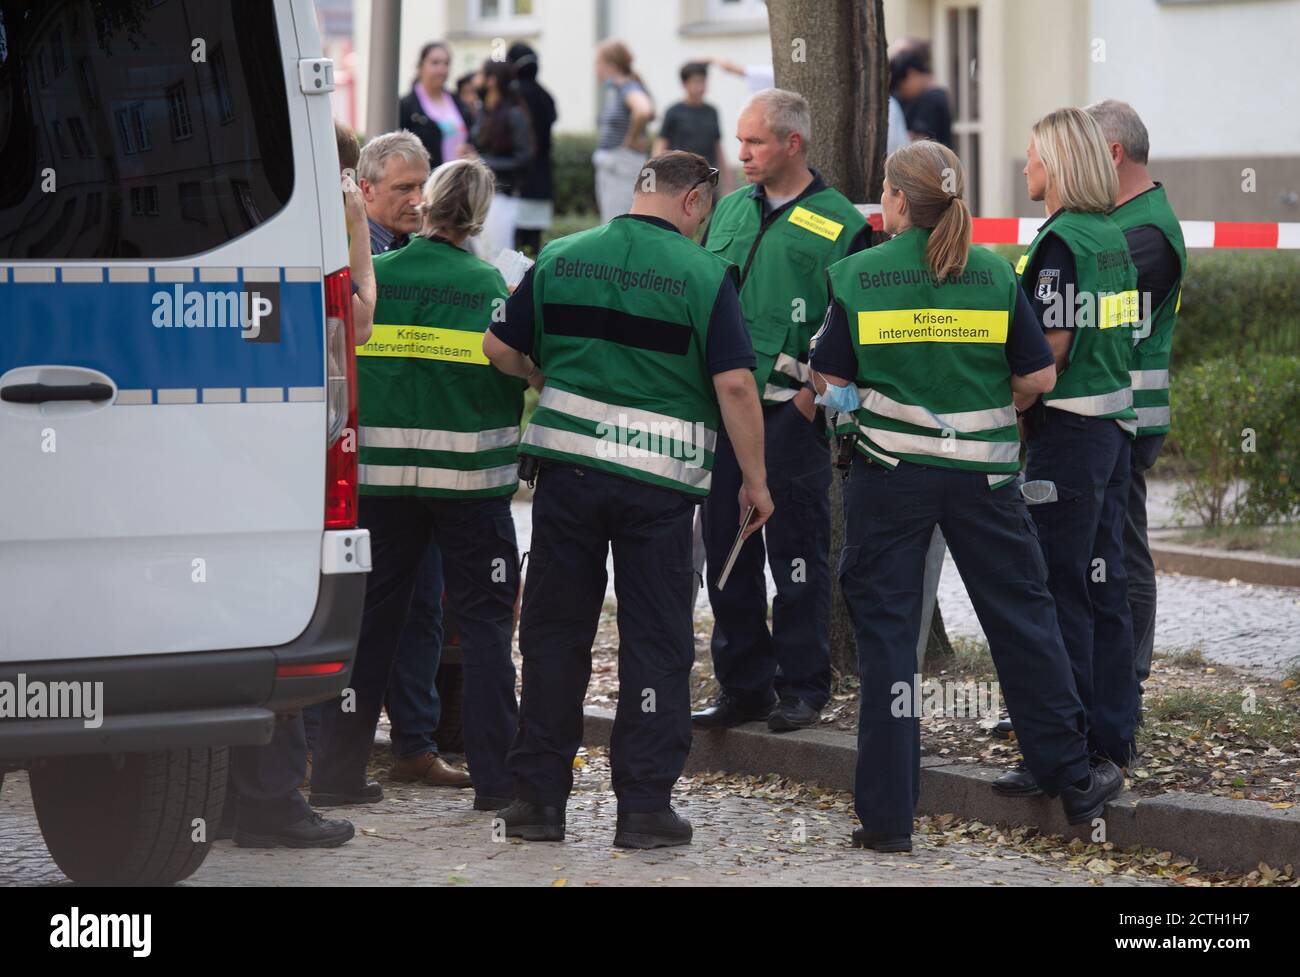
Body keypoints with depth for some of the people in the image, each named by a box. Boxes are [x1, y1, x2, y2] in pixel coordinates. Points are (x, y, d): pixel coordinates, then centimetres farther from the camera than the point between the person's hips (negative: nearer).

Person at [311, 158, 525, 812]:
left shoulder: (372, 276, -1)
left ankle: (337, 770, 13)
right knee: (485, 623, 4)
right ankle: (494, 777, 1)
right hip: (470, 476, -2)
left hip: (382, 473, 3)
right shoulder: (489, 285, -6)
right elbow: (512, 381, -5)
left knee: (370, 619, 11)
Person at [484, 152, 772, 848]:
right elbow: (734, 384, -11)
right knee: (655, 644, 5)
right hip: (660, 479, -3)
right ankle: (644, 807, 4)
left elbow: (501, 350, 10)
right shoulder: (703, 274, -6)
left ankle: (538, 797, 13)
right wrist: (755, 479, -2)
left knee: (553, 634, 11)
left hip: (568, 468, 3)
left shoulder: (559, 260, 5)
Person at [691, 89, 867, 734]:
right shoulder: (729, 210, 14)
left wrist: (811, 396, -14)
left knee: (796, 554, -2)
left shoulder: (839, 224, -3)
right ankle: (743, 686, 17)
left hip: (792, 411, -6)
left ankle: (802, 688, 7)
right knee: (726, 551, 8)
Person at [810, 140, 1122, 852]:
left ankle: (888, 814, 3)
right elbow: (1040, 377, 1)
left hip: (889, 472, -1)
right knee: (1022, 615, 13)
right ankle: (1072, 779, 20)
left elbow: (830, 383, -2)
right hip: (983, 469, 1)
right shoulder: (995, 273, 0)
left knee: (885, 629, 4)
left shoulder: (856, 275, -4)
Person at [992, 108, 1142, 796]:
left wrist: (1006, 412, -9)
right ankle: (1111, 733, 21)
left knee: (1059, 593, -5)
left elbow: (1051, 349, -20)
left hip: (1067, 431, -9)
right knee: (1103, 584, 14)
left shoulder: (1060, 242, -16)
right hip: (1115, 427, 9)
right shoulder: (1114, 236, 10)